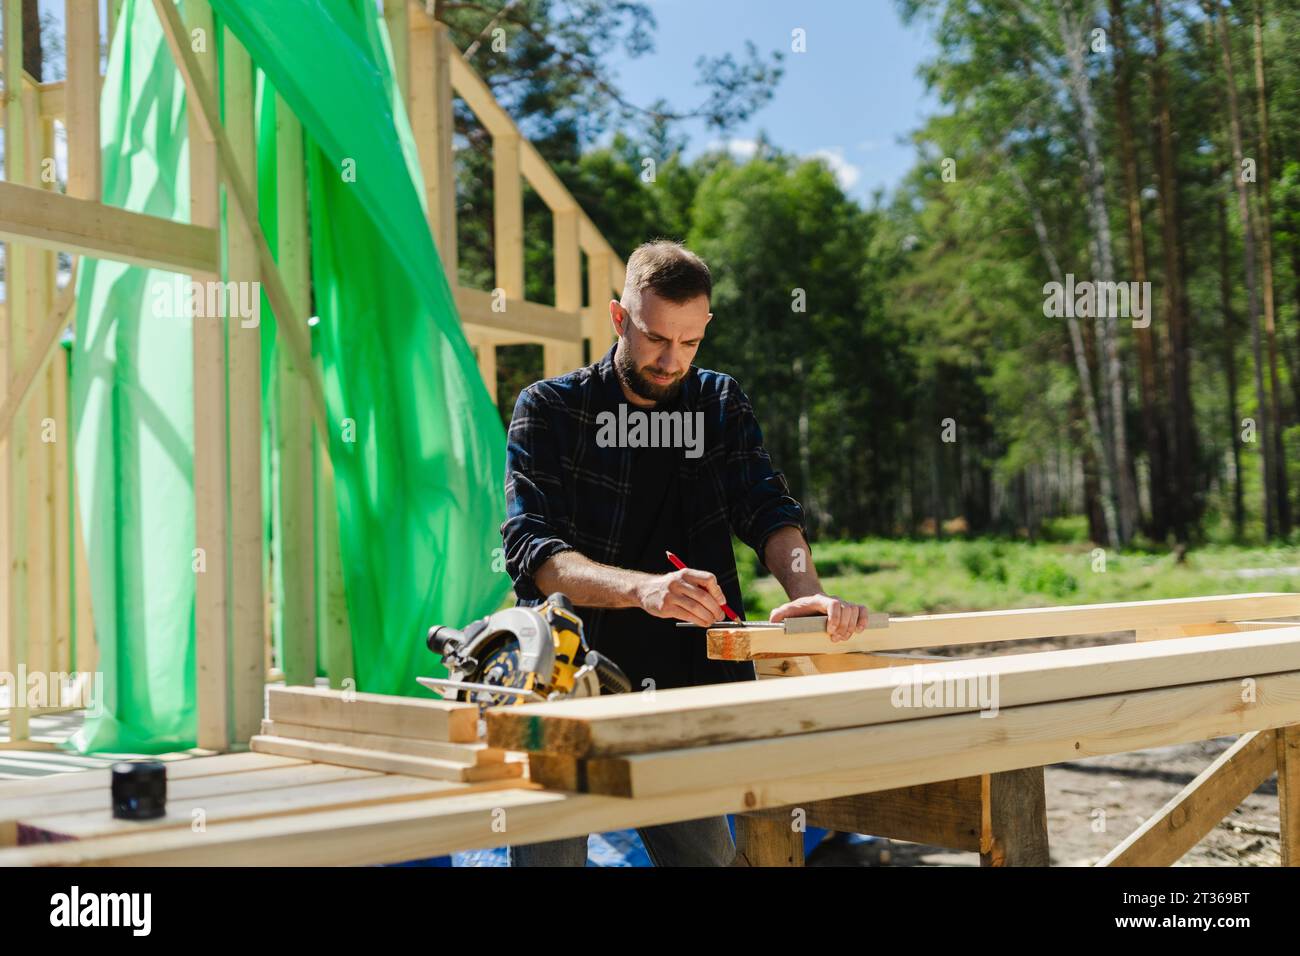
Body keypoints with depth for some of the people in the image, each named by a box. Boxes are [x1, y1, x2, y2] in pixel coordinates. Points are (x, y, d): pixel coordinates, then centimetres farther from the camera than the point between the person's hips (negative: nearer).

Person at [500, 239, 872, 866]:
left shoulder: (720, 403, 9)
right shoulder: (549, 408, -4)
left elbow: (766, 508, -4)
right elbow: (531, 553, -17)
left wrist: (806, 590, -26)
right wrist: (643, 587, -34)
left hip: (680, 688, 4)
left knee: (708, 855, 6)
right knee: (549, 854, -3)